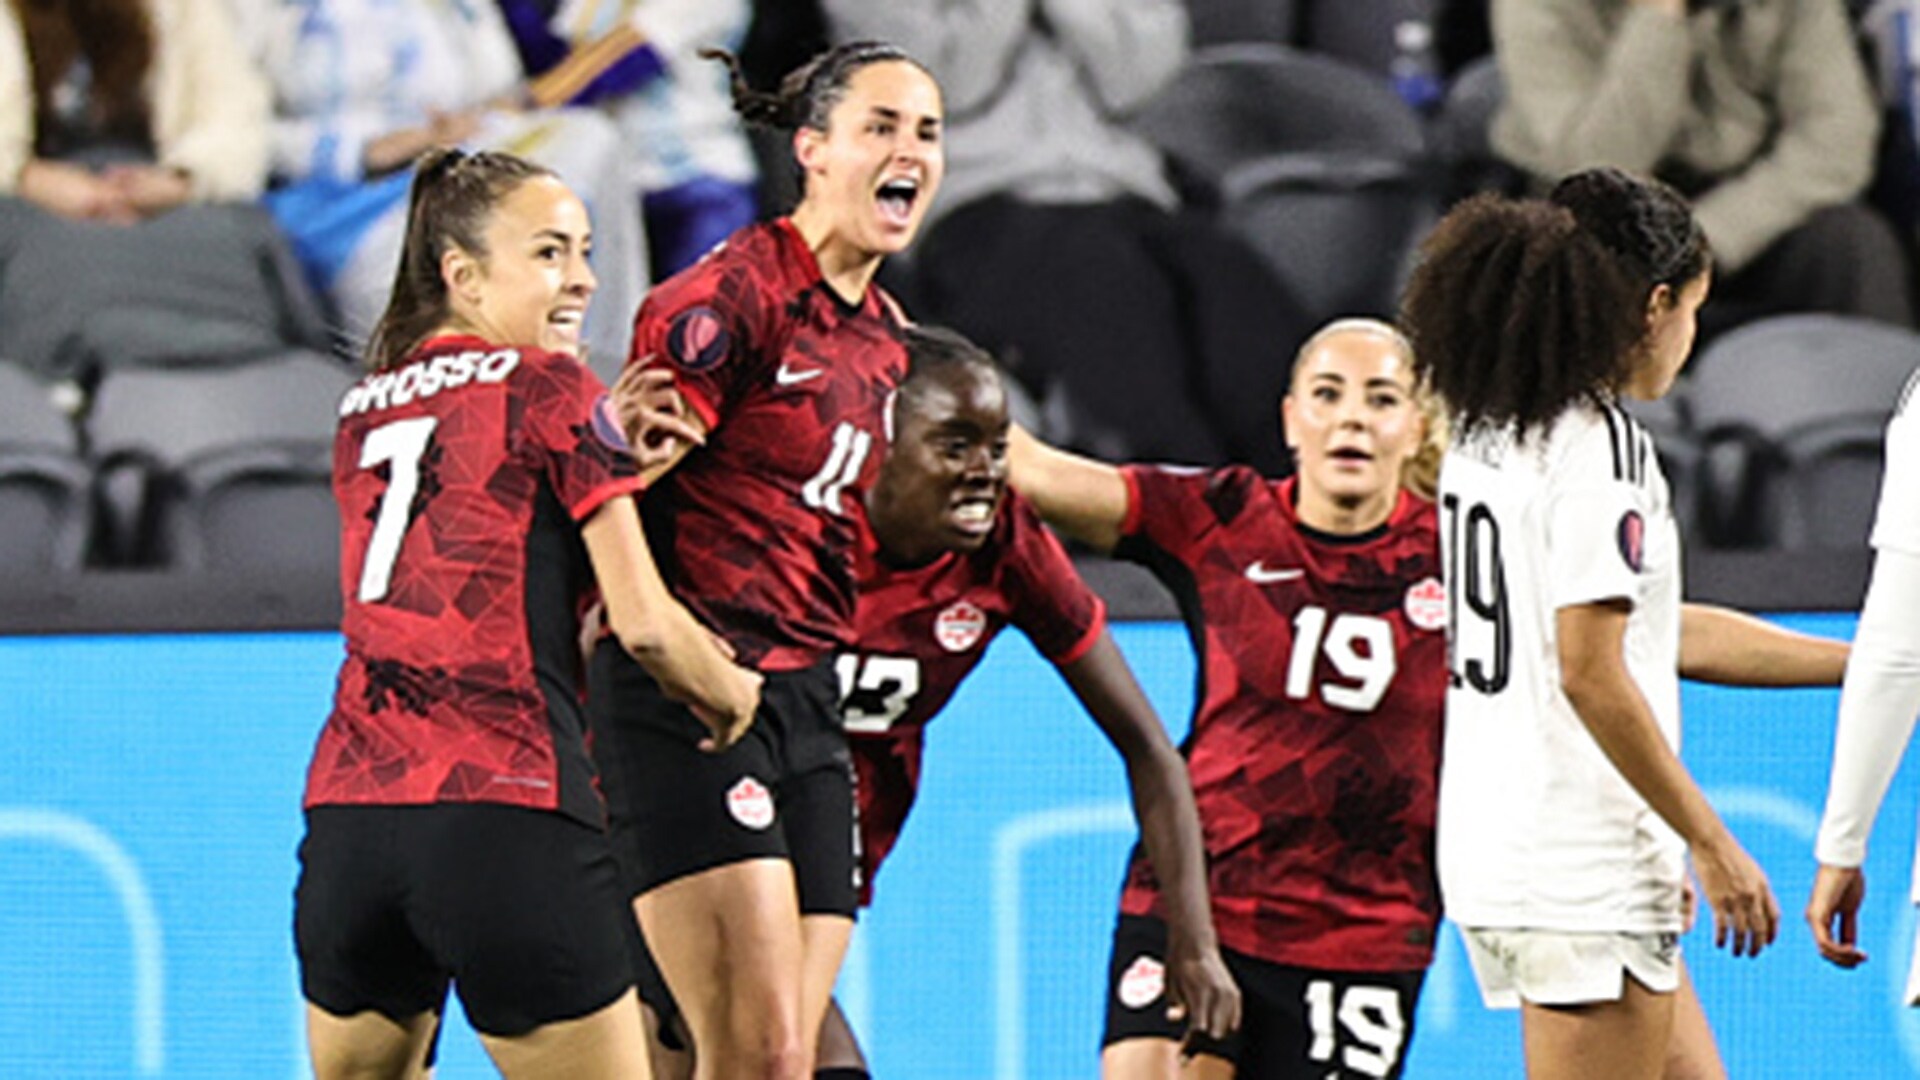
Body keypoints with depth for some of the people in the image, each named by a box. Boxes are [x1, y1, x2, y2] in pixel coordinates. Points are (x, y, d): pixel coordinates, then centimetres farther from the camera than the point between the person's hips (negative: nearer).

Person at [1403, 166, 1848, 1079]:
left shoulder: (1487, 434, 14)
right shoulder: (1599, 446, -15)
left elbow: (1649, 629, 20)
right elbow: (1590, 674, -20)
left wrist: (1875, 660, 23)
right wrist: (1711, 843, -14)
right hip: (1583, 867, -9)